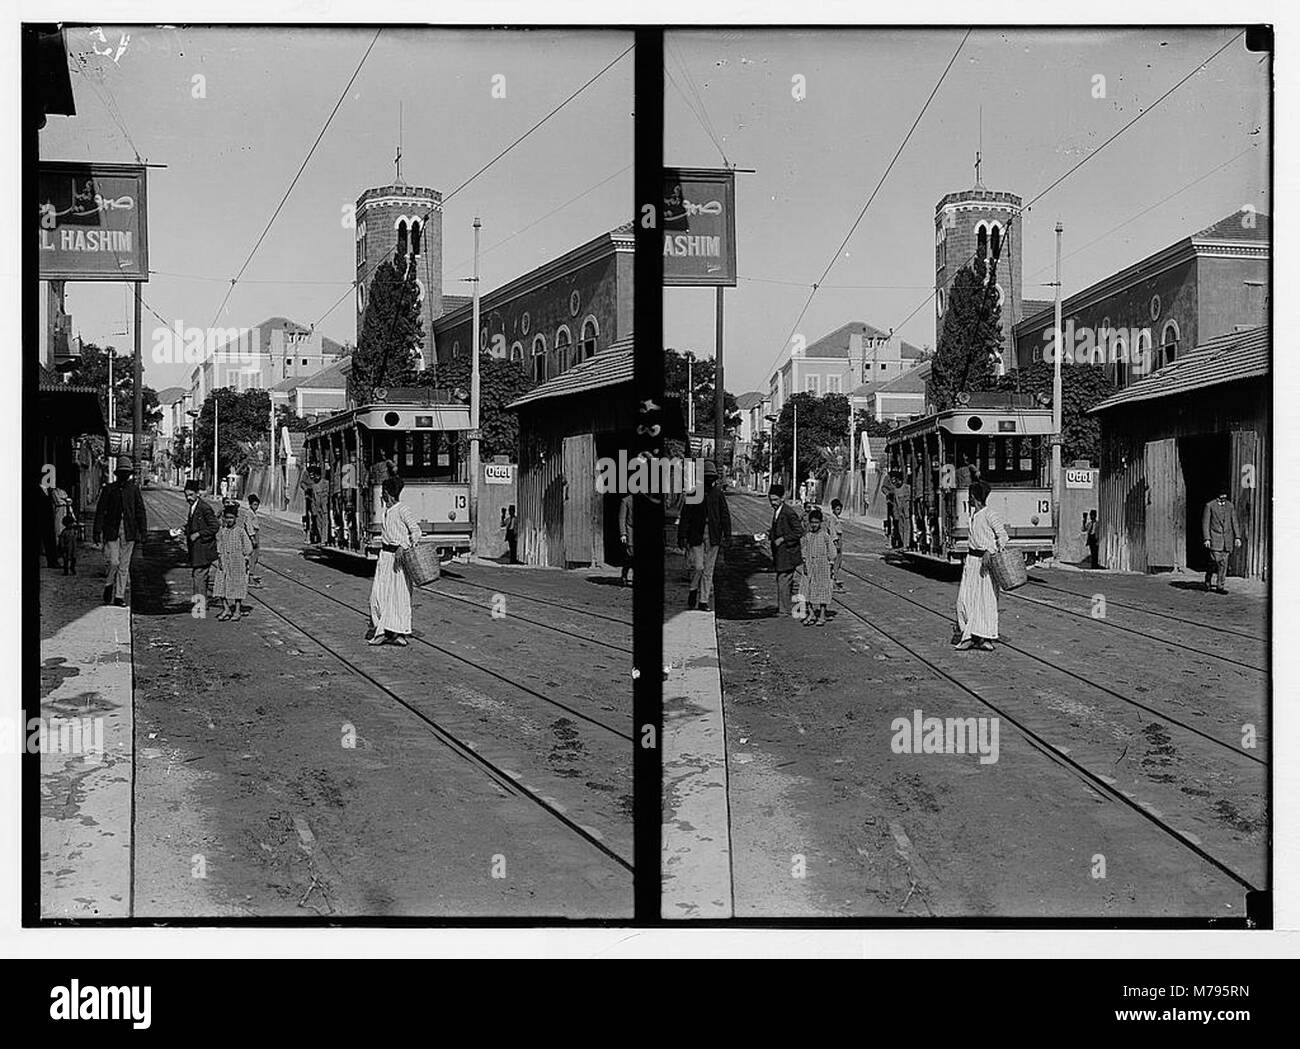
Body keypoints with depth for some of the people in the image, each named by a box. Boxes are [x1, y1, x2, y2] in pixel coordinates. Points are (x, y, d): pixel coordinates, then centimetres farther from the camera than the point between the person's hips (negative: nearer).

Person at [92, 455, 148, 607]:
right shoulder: (109, 490, 1)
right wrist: (97, 532, -4)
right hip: (112, 531, -2)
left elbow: (140, 510, 6)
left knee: (124, 565, 3)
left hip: (129, 532, 2)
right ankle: (109, 586, 18)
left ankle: (119, 596, 9)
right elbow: (100, 511, 2)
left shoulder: (134, 489, 5)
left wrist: (142, 531, -2)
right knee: (114, 562, -10)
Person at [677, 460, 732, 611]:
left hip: (713, 537, 2)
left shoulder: (718, 494, 6)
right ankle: (693, 590, 16)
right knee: (697, 566, -12)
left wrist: (727, 534, -6)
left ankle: (703, 601, 10)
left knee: (708, 570, 4)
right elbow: (685, 517, 2)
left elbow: (725, 515, 4)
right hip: (696, 536, -2)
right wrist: (682, 537, -2)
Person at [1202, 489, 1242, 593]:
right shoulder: (1209, 506, 0)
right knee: (1215, 560, -12)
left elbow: (1234, 522, 12)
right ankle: (1208, 577, 13)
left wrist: (1237, 537, 3)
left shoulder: (1230, 506, 11)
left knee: (1224, 563, 1)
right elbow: (1205, 523, -2)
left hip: (1227, 540, 3)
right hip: (1215, 538, -3)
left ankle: (1220, 586, 4)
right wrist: (1207, 538, -10)